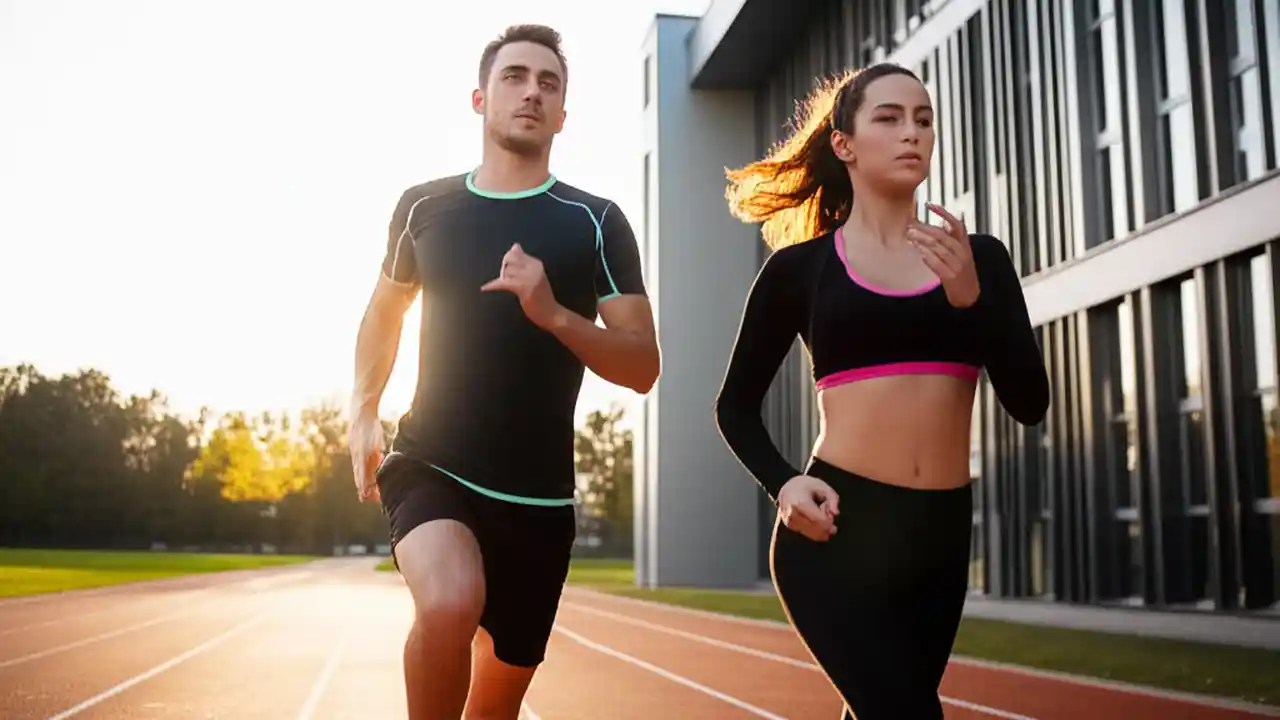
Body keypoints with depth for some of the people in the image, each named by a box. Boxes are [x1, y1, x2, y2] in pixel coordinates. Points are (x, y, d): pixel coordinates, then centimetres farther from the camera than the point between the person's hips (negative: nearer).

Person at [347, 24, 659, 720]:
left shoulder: (595, 222, -2)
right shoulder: (424, 205, 3)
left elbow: (642, 367, -5)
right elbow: (385, 311, 20)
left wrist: (552, 313, -21)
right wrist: (363, 414, 7)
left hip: (538, 496, 1)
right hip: (428, 466, 0)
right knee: (450, 603, -33)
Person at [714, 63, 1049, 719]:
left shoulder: (978, 258, 8)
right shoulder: (799, 267, 1)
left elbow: (1029, 403, -1)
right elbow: (736, 405, 7)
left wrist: (970, 298, -14)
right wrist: (782, 484, -10)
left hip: (939, 533, 4)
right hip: (835, 529, -4)